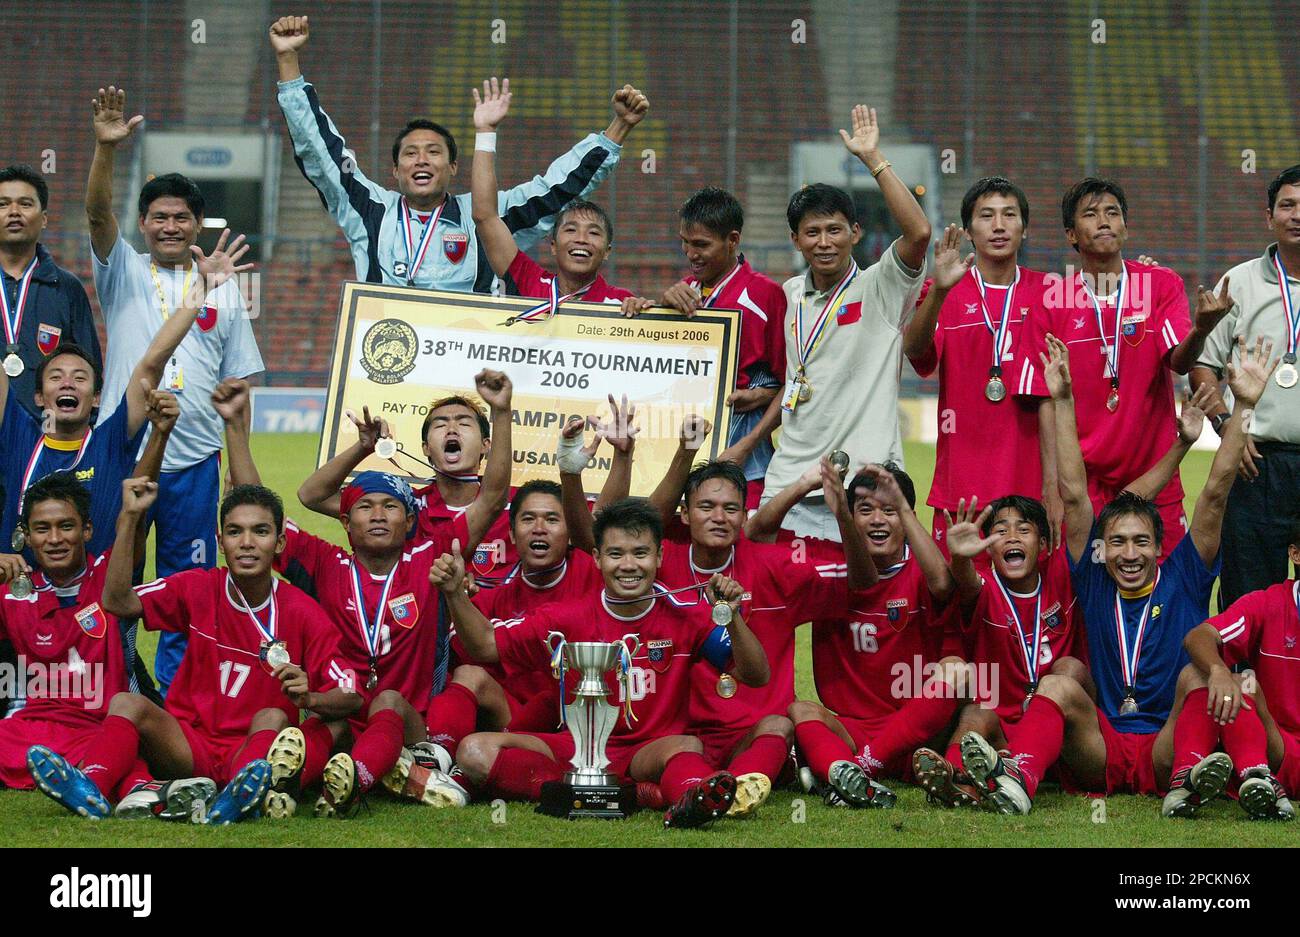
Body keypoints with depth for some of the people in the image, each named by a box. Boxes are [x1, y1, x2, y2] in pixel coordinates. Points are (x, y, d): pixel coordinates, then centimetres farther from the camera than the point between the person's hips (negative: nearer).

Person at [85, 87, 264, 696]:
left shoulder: (223, 291, 8)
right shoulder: (124, 273, 5)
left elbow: (237, 383, 10)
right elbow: (97, 214, -13)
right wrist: (106, 149, -28)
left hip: (194, 463, 1)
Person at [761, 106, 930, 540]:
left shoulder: (880, 288, -1)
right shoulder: (790, 293, 15)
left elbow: (918, 232, -20)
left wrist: (873, 159, -18)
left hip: (865, 483, -5)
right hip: (790, 478, 5)